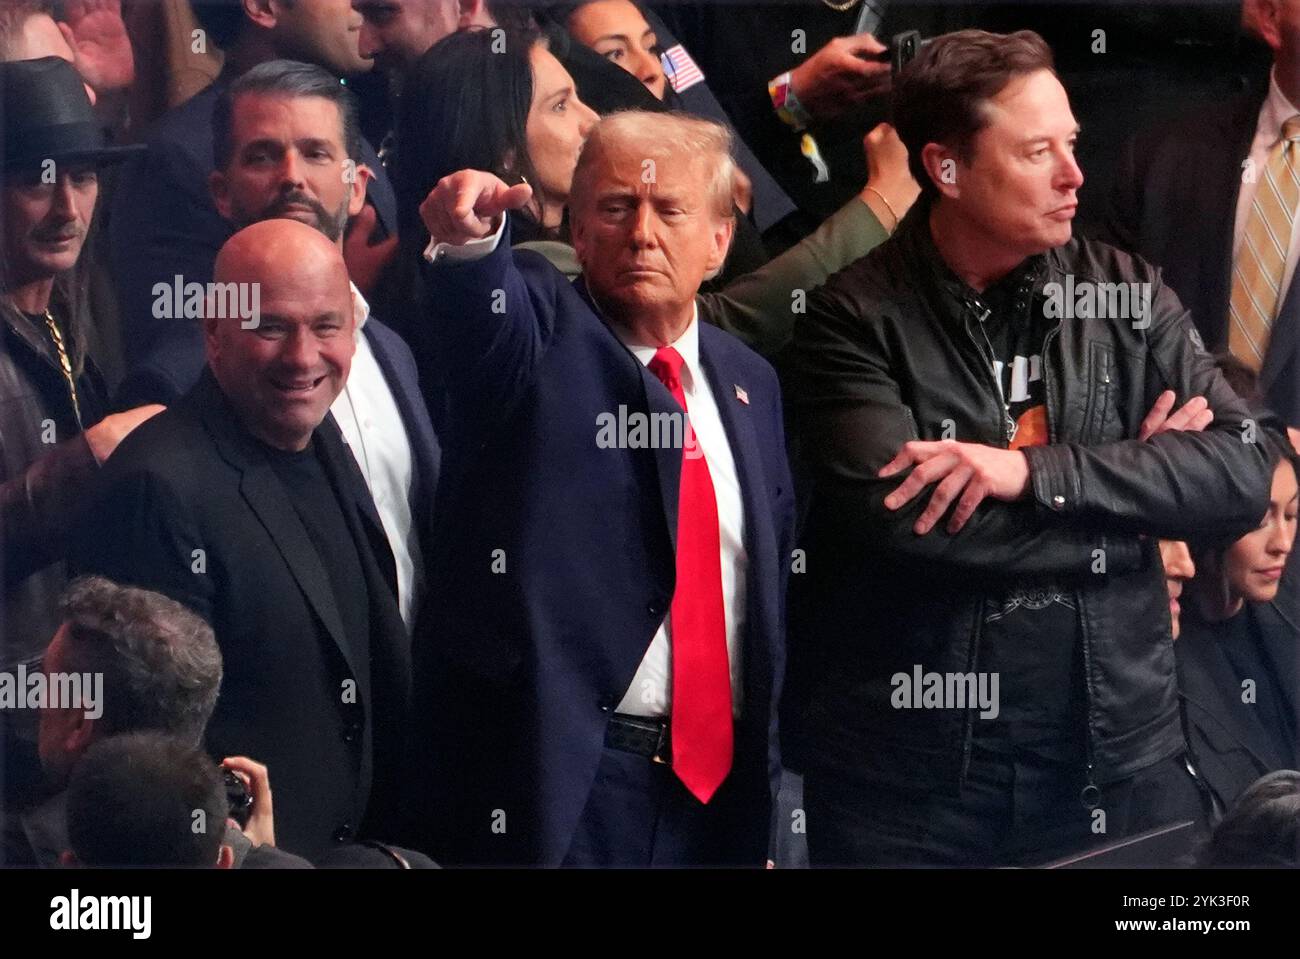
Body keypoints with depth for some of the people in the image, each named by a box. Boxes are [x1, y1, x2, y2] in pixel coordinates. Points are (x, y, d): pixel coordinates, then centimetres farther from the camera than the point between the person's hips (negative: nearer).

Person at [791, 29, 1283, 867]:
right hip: (905, 770, -3)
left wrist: (1036, 472, -18)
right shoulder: (856, 318, -5)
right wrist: (1133, 486, -10)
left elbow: (1247, 473, -6)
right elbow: (898, 519, -18)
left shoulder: (1127, 295, 4)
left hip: (1119, 754, 3)